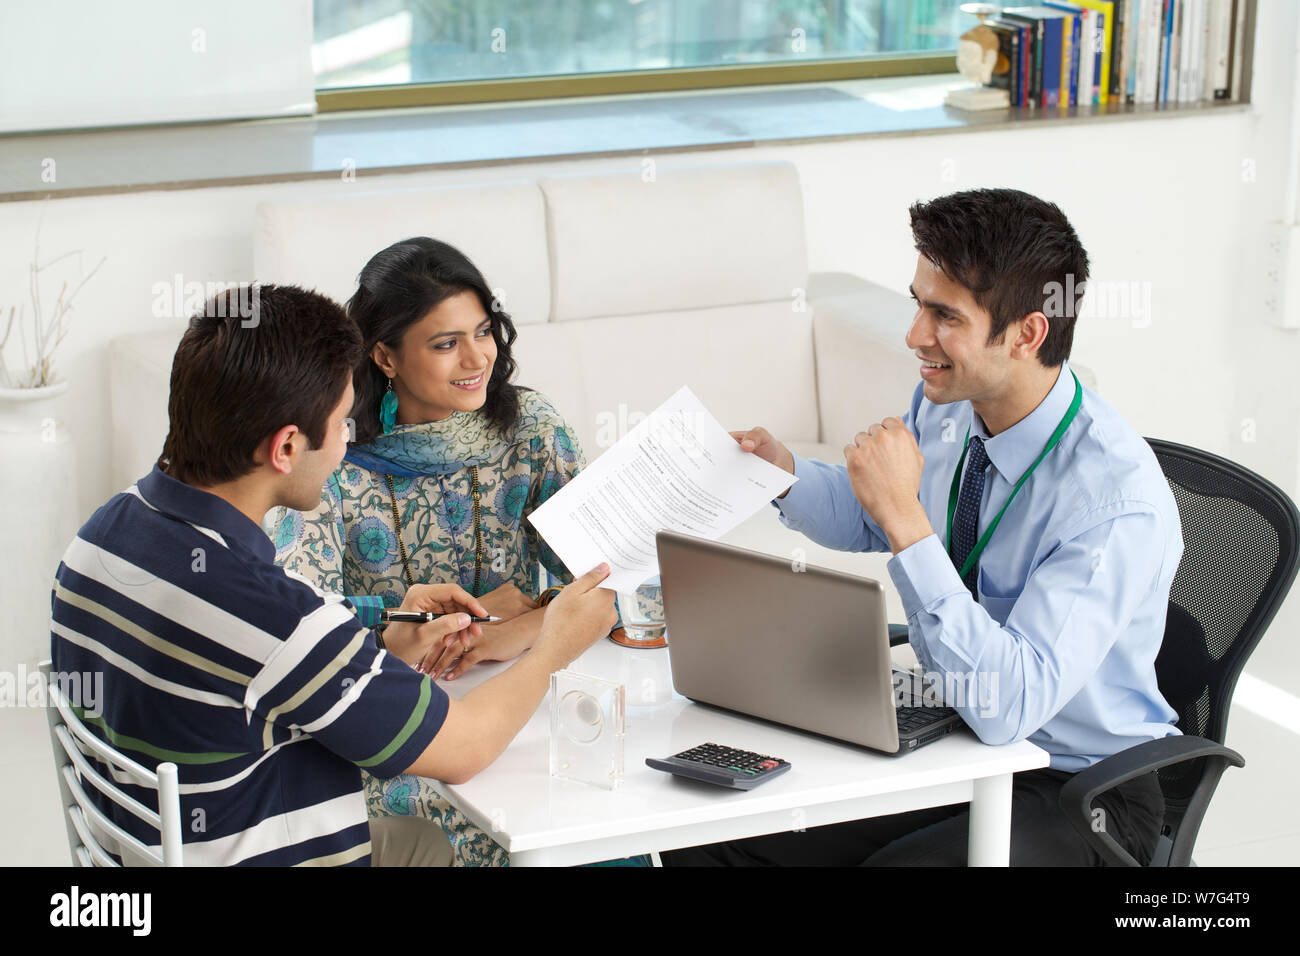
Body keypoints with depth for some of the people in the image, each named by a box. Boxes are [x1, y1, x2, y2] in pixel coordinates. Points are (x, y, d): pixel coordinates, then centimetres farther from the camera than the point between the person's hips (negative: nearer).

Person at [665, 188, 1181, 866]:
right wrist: (785, 472, -1)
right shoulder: (941, 408, -4)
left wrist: (906, 519, -34)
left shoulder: (1119, 497, -27)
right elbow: (866, 521, 20)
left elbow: (1009, 707, -34)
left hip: (1074, 785, -6)